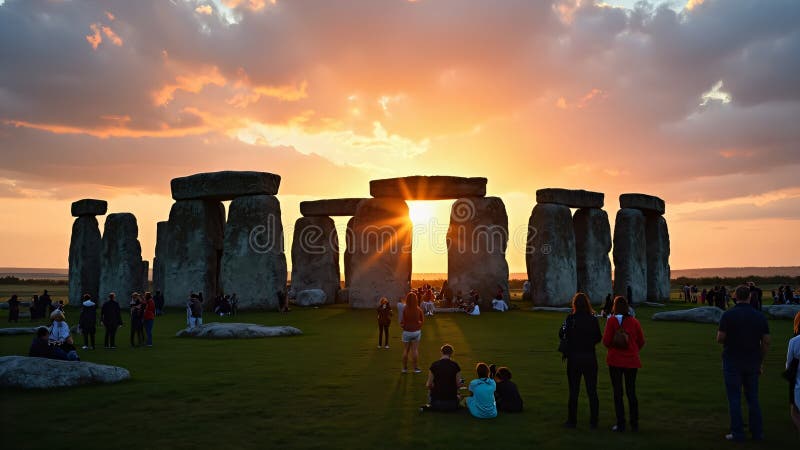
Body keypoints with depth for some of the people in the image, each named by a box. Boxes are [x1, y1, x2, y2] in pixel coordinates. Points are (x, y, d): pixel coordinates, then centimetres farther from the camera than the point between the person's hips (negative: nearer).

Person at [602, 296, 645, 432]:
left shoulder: (611, 320, -9)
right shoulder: (634, 321, 1)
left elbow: (606, 341, -10)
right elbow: (641, 341, 5)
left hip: (615, 360, -3)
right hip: (632, 361, 3)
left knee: (617, 393, 4)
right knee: (631, 392, 12)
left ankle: (620, 424, 5)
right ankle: (634, 424, 15)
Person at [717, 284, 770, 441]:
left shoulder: (728, 315, -11)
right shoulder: (759, 316, -1)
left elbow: (720, 339, -12)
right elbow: (766, 342, 0)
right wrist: (761, 361, 10)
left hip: (732, 362, -3)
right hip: (752, 362, 3)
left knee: (734, 398, 3)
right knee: (753, 398, 14)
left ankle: (737, 433, 5)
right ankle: (757, 432, 18)